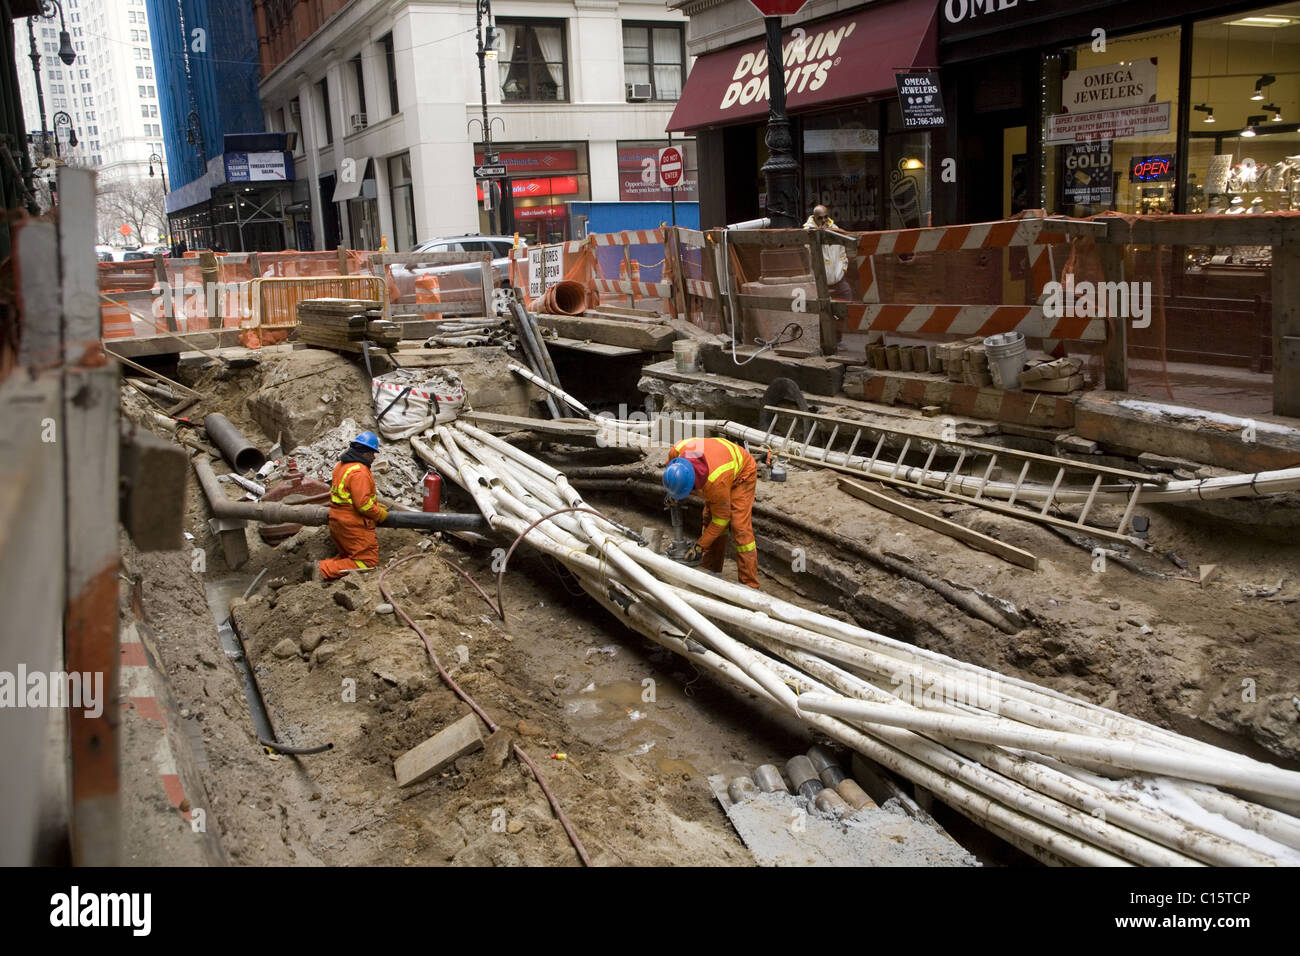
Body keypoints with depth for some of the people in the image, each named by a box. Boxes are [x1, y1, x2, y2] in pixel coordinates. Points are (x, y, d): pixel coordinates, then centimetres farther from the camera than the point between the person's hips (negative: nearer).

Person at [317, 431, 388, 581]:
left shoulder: (341, 465, 10)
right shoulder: (359, 472, -21)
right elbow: (363, 504, -25)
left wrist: (375, 504, 16)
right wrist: (381, 514, -9)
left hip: (336, 522, 10)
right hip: (354, 525, -10)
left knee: (347, 556, 25)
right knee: (368, 561, -2)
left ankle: (324, 565, 2)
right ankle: (326, 570, -13)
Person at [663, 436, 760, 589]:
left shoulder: (715, 482, -44)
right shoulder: (679, 451, -30)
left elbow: (722, 517, -28)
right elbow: (669, 463, -1)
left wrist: (700, 546, -23)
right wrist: (672, 494, -10)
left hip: (742, 473, -8)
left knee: (739, 527, -17)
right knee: (708, 519, 6)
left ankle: (749, 585, -14)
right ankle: (711, 571, 17)